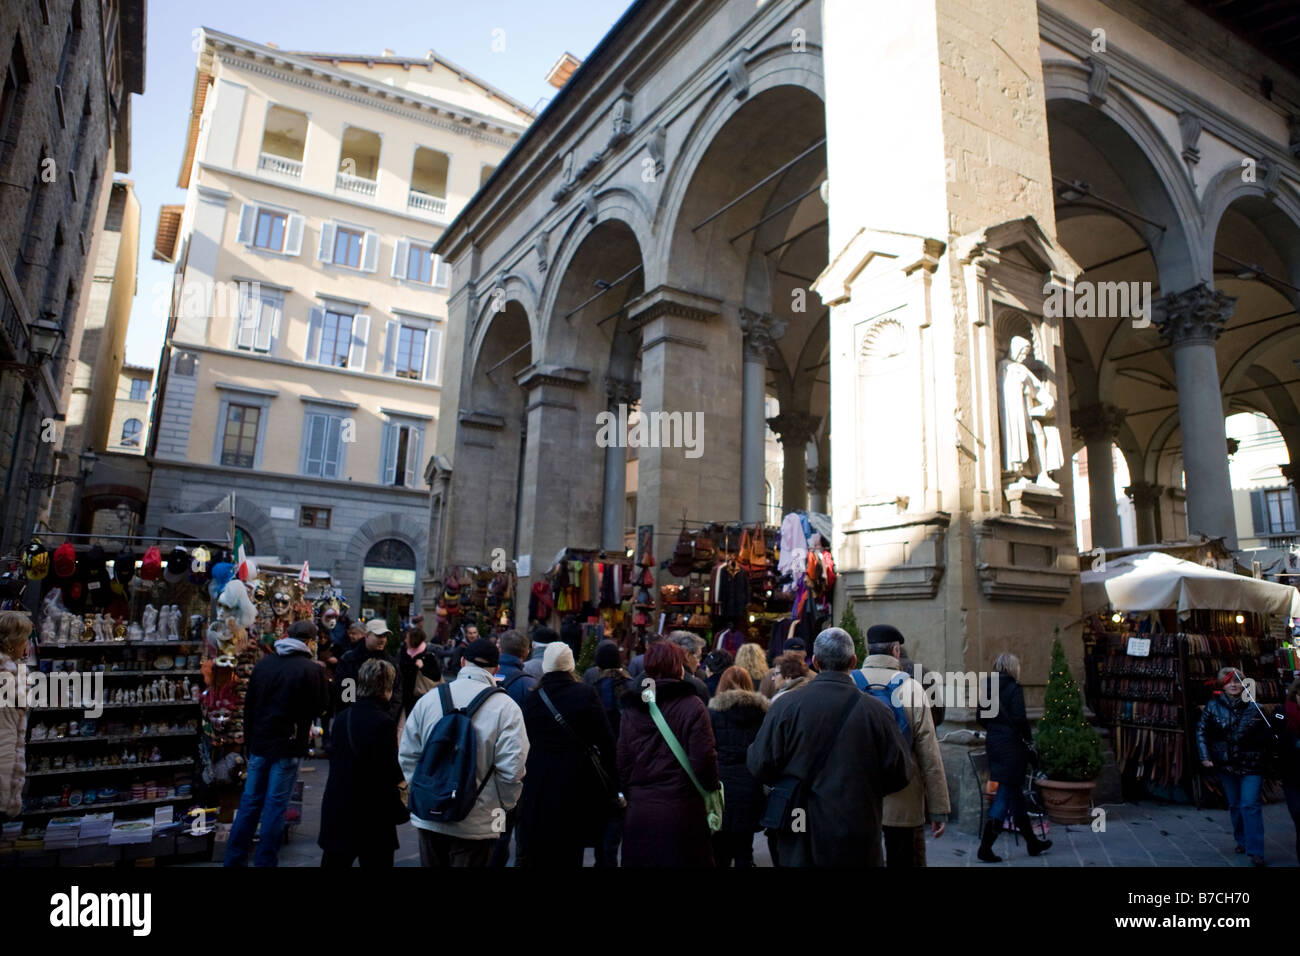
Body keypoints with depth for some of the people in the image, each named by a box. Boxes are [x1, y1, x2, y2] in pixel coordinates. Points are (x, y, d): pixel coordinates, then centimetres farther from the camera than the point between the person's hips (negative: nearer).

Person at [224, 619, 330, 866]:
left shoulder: (264, 663, 3)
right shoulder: (312, 669, -13)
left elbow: (249, 703, 8)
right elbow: (320, 706, -3)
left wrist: (250, 737, 17)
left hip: (259, 743, 5)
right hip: (288, 746, -5)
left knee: (250, 801, 14)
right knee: (275, 805, 4)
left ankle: (234, 859, 21)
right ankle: (264, 861, 9)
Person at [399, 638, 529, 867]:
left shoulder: (428, 699, -2)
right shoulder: (505, 707, -13)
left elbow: (407, 755, 4)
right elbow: (512, 768, -16)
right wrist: (504, 805, 1)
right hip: (476, 824, -3)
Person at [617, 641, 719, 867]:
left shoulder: (632, 707, 2)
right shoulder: (692, 706, -11)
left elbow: (623, 762, 6)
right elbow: (704, 759, -13)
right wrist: (711, 788, 6)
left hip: (639, 812, 4)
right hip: (681, 813, -4)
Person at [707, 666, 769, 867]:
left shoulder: (713, 711, -3)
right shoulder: (763, 711, 4)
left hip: (722, 785, -3)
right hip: (751, 788, 3)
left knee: (719, 851, 5)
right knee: (744, 849, 12)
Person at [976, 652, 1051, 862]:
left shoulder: (988, 688, 7)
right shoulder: (1014, 688, -13)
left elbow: (980, 717, 8)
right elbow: (1019, 719, -19)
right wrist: (1029, 740, -5)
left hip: (993, 745, 7)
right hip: (1011, 746, -7)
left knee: (1015, 793, 19)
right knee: (1005, 796, -1)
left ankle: (1032, 842, 32)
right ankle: (985, 848, -2)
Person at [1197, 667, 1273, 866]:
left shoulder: (1253, 706, -4)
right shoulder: (1214, 705, -2)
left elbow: (1266, 736, 0)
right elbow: (1201, 731, 0)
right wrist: (1205, 756, -7)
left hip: (1251, 765, -2)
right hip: (1225, 764, 2)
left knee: (1250, 805, -8)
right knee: (1234, 805, 14)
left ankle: (1255, 850, -3)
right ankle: (1242, 841, 31)